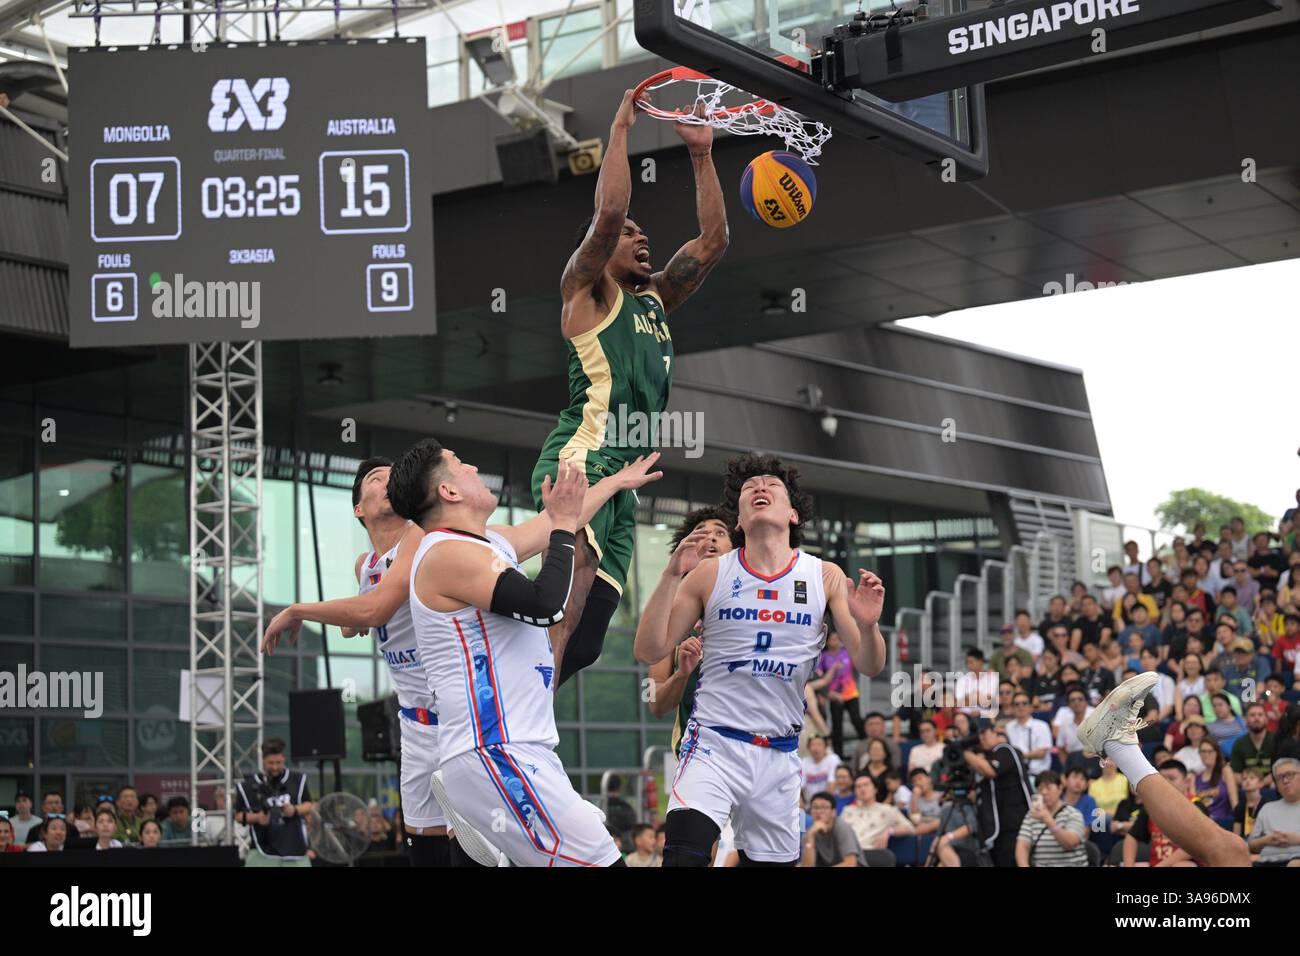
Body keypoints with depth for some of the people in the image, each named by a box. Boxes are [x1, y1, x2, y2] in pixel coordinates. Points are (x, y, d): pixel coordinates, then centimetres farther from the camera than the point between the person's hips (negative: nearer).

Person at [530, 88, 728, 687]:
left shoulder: (655, 300, 26)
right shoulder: (585, 289, 6)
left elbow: (712, 241, 25)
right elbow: (609, 213, -11)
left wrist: (701, 154, 20)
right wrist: (620, 129, -3)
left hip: (623, 480, 8)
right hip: (579, 461, -8)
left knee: (581, 647, 2)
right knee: (566, 607, -30)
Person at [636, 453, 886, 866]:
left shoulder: (826, 578, 3)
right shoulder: (710, 574, 0)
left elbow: (869, 666, 2)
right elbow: (648, 651, -3)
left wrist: (867, 625, -20)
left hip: (780, 754, 3)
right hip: (714, 742, -2)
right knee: (684, 853, -24)